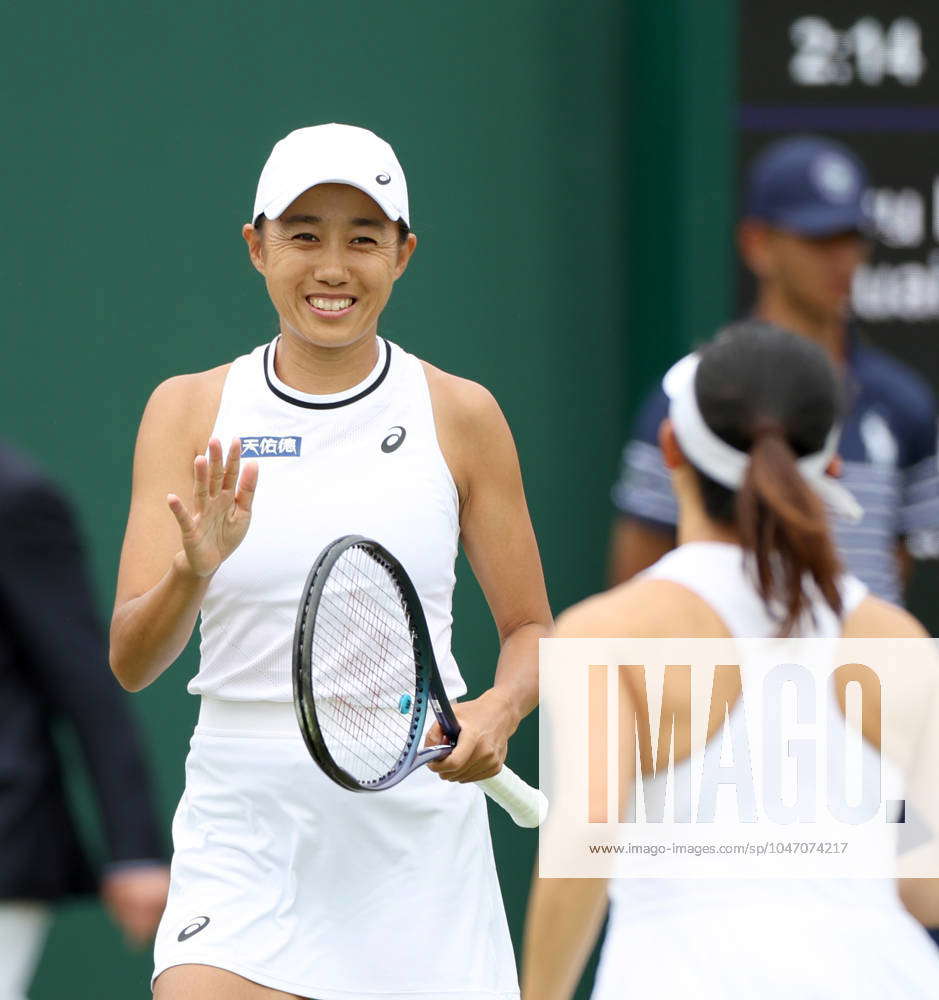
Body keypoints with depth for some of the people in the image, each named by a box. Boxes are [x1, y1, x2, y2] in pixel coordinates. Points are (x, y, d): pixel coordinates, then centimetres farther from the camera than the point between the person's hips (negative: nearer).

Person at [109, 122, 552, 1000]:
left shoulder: (459, 415, 3)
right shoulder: (190, 411, 3)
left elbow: (531, 629, 10)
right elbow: (131, 660, -3)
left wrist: (498, 710, -12)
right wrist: (192, 572, -24)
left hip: (416, 837, 0)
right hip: (243, 836, 0)